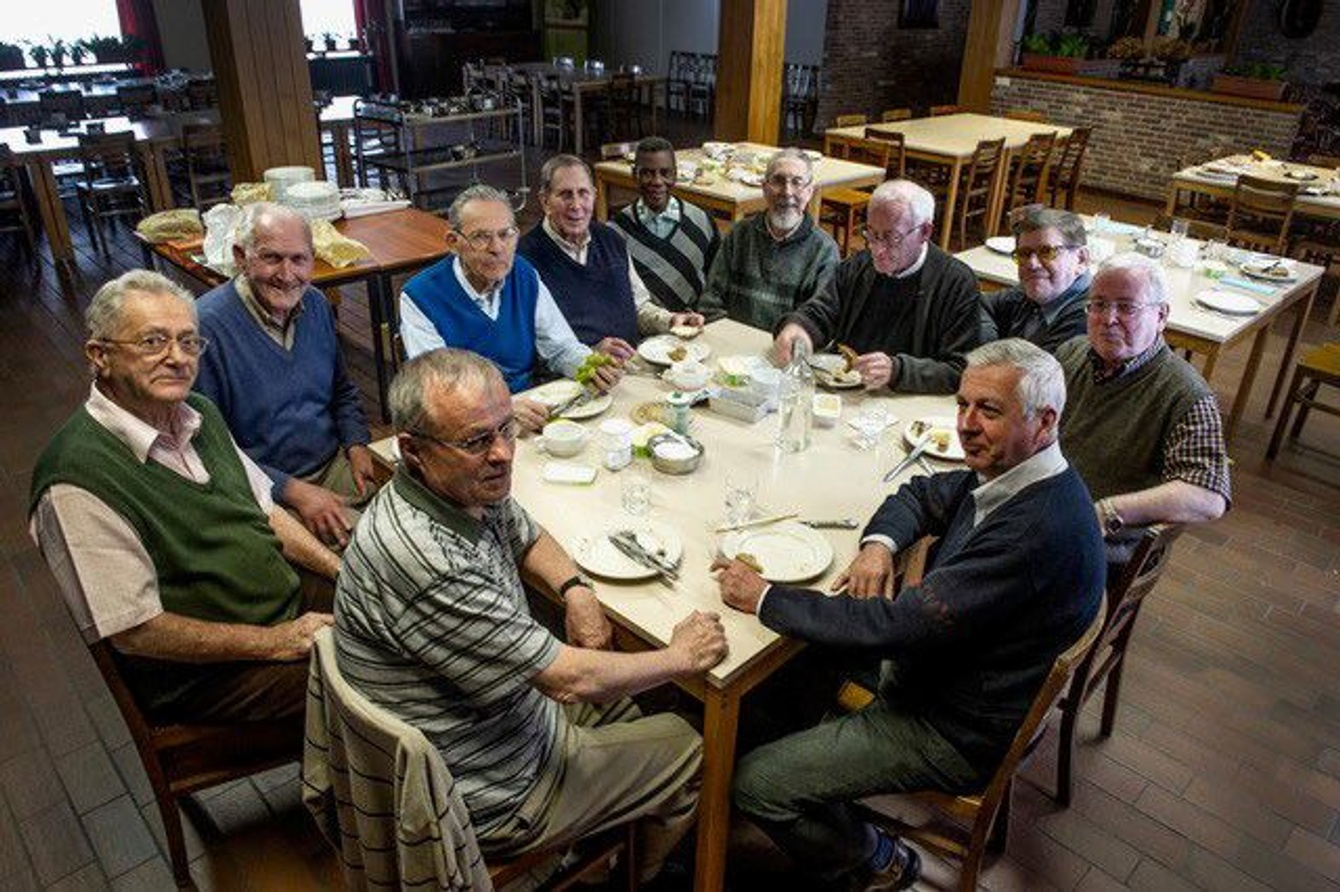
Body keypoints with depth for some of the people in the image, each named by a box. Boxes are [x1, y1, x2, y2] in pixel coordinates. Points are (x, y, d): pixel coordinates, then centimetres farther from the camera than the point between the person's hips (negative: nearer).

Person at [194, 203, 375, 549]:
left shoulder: (316, 304, 7)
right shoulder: (205, 326, -16)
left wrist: (357, 445, 1)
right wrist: (293, 491, -20)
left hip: (336, 464, 7)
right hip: (267, 489, -6)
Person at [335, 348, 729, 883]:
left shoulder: (470, 488, -10)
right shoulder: (421, 559, -38)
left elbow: (527, 537, 13)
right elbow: (567, 678, -31)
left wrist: (575, 589, -9)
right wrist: (682, 657, -15)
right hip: (486, 799, -8)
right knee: (690, 755, 8)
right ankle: (635, 878, 37)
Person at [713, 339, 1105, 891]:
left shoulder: (1038, 527, -33)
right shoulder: (1010, 474, -3)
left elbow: (900, 627, -33)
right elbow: (920, 496, 14)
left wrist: (766, 599, -25)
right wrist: (880, 542, -10)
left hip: (955, 732, -9)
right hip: (926, 668, 9)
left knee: (756, 782, -10)